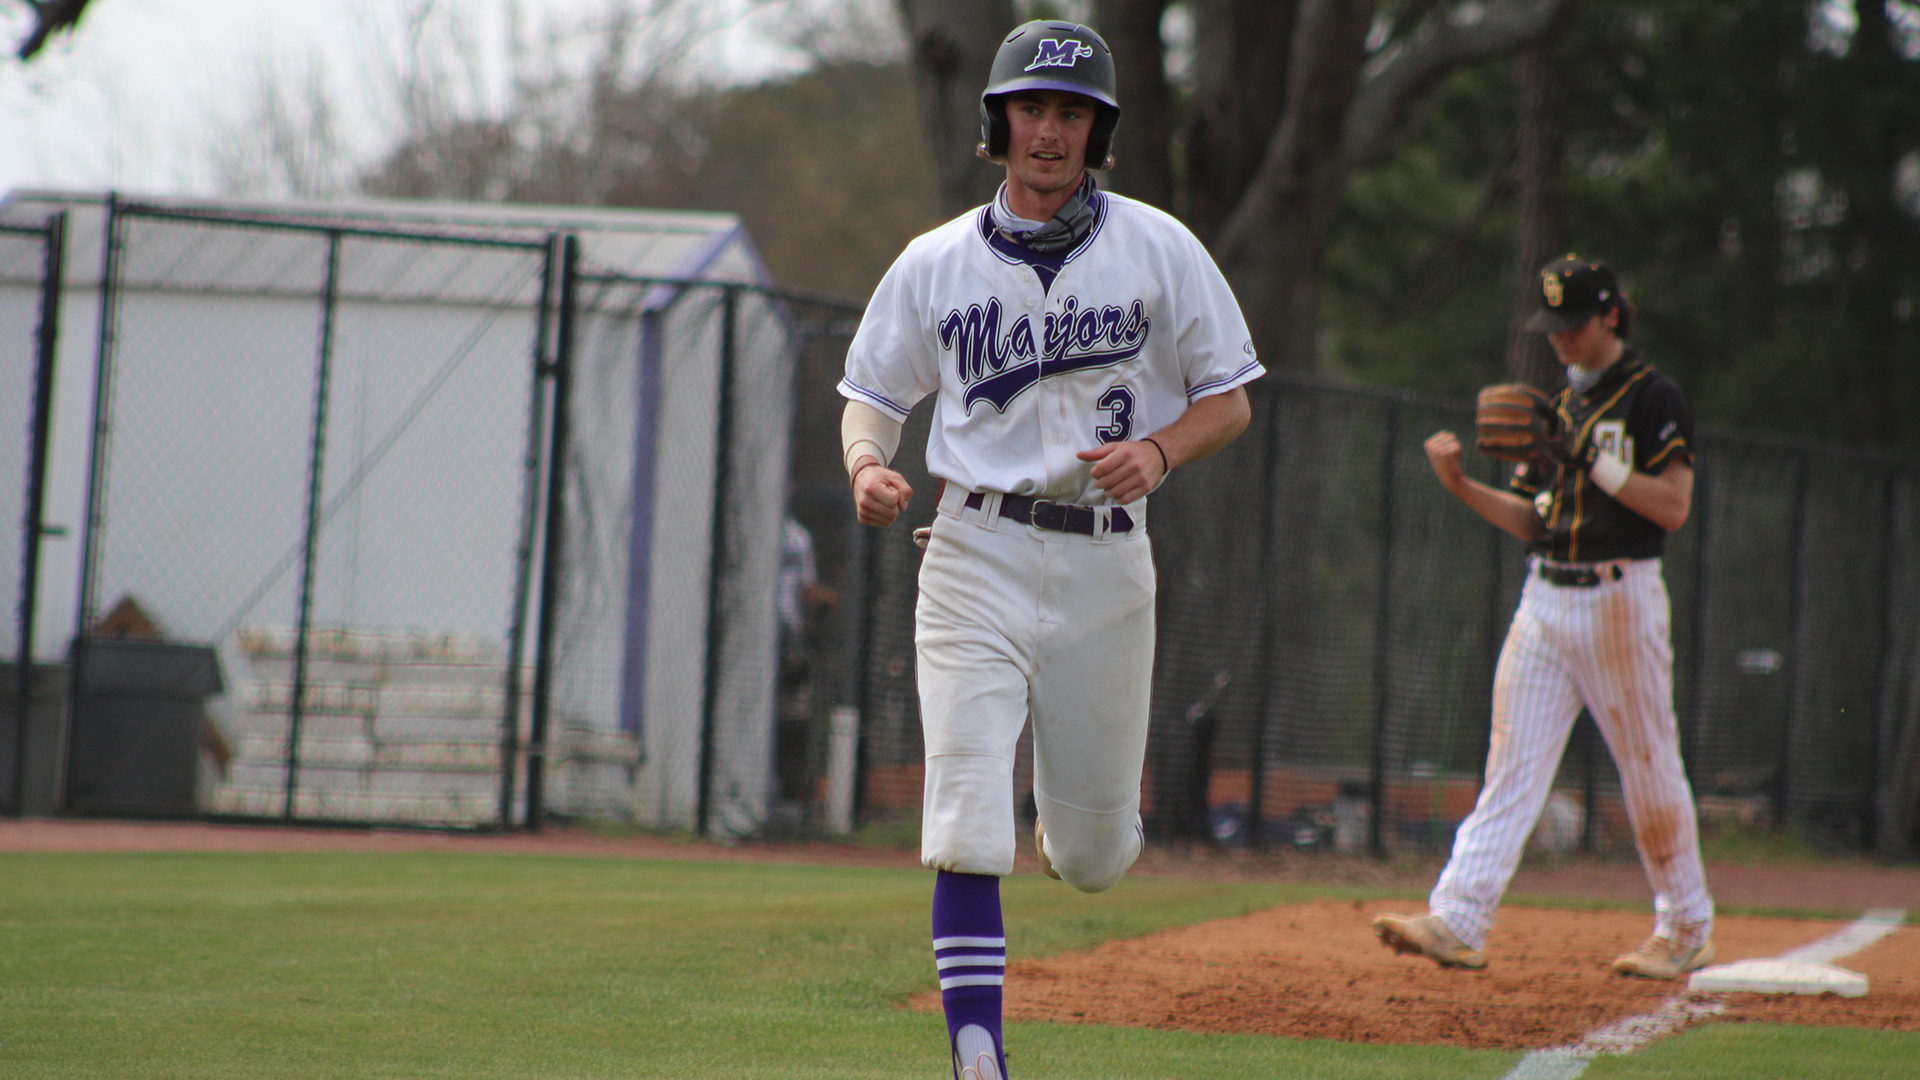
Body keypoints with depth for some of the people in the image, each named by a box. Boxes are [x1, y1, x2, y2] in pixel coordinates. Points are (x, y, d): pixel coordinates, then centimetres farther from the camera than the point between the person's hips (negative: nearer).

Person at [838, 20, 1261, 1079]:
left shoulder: (1157, 249, 3)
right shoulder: (934, 263, 5)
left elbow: (1229, 399, 7)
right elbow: (872, 394, 14)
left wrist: (1157, 451, -14)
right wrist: (866, 466, -9)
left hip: (1106, 562, 1)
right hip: (976, 555, -1)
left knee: (1090, 857, 10)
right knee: (968, 829, -15)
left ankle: (1091, 821, 47)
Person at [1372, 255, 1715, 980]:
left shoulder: (1652, 399, -4)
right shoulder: (1554, 405, 16)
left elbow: (1673, 507, -13)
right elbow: (1532, 522, 16)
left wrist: (1594, 459, -18)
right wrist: (1461, 486, 2)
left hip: (1620, 600, -6)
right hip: (1545, 599, 6)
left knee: (1650, 769, 1)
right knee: (1512, 764, -3)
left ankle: (1688, 931, 14)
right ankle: (1458, 921, -12)